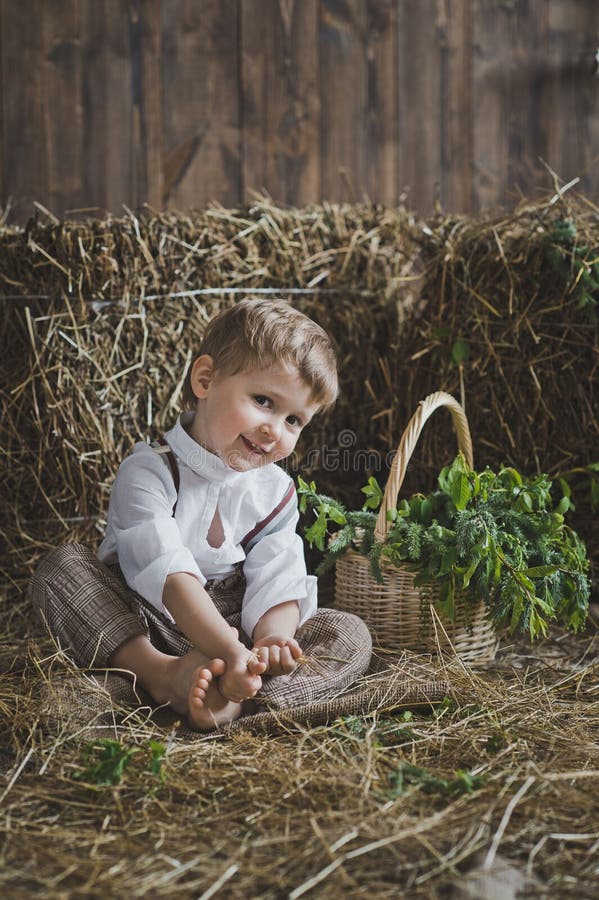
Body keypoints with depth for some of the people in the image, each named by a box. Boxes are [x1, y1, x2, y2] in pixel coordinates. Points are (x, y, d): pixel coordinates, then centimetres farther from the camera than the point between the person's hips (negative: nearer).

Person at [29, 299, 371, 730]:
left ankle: (236, 700, -42)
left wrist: (271, 638, -34)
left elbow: (279, 582, -10)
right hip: (134, 628, -3)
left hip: (233, 627, 4)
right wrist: (230, 650, -42)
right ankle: (160, 674, -39)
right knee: (63, 566, -25)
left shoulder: (276, 490, 3)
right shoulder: (149, 472, -14)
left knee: (350, 633, -16)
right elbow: (168, 574, -29)